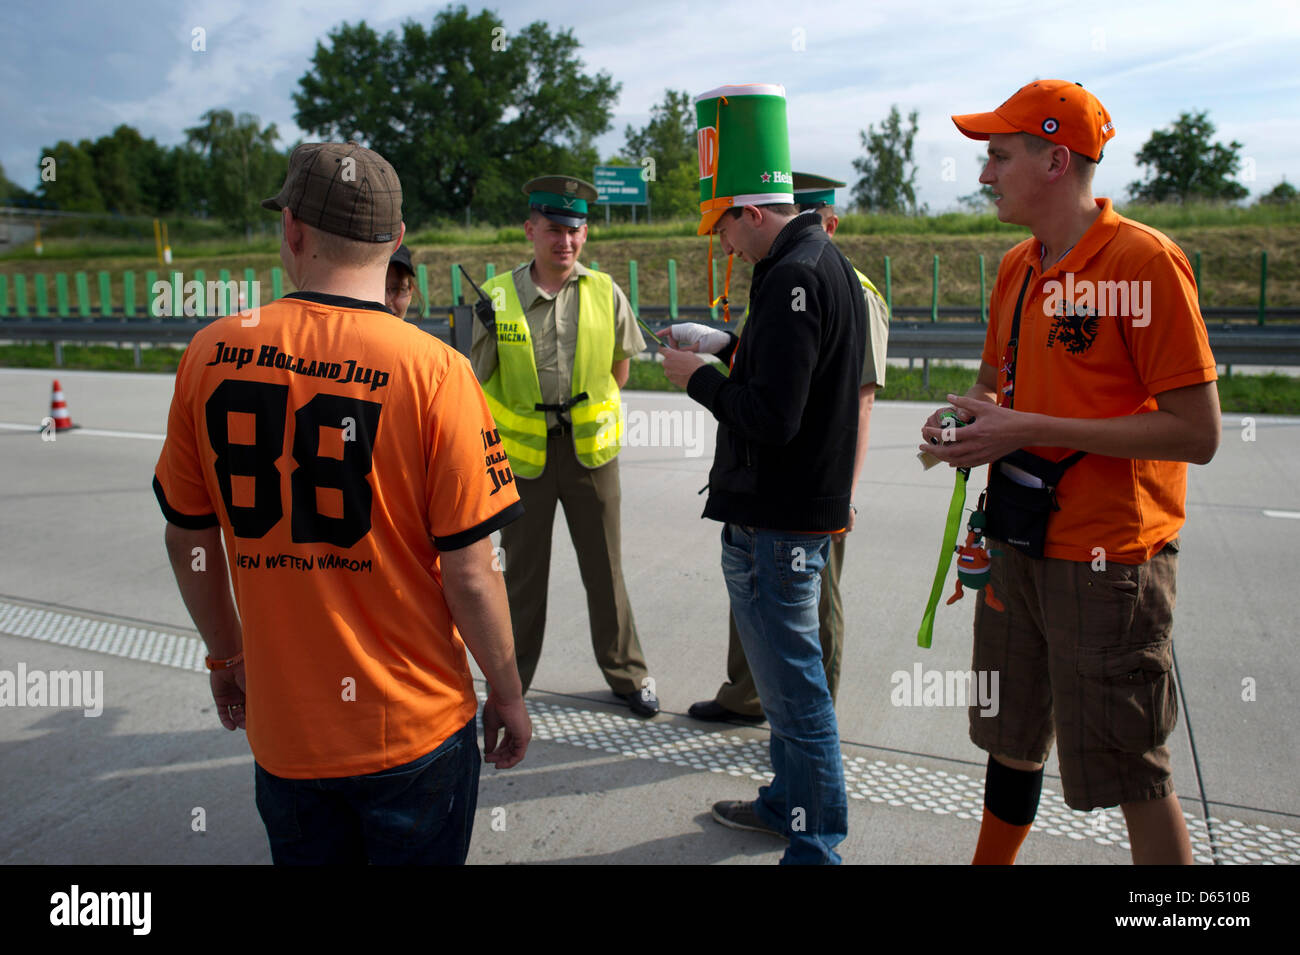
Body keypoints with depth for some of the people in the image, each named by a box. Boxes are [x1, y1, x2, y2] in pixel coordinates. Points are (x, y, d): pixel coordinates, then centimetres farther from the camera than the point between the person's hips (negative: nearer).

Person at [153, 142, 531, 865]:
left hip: (280, 729, 3)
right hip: (416, 728, -3)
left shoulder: (211, 354, -6)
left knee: (305, 853, 25)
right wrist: (508, 694, 0)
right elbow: (468, 570, -16)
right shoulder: (434, 370, -17)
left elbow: (188, 540, 3)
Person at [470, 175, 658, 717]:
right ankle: (510, 681, 28)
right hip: (522, 451, -1)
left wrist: (586, 409, 7)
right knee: (522, 571, 10)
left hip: (588, 448, 1)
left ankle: (627, 674, 28)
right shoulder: (496, 296, -5)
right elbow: (480, 379, 4)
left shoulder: (604, 293, -1)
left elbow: (620, 365, 13)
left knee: (604, 568, 10)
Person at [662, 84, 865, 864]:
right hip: (808, 503, 11)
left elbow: (770, 418, -27)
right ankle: (789, 802, 40)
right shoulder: (829, 263, 13)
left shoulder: (793, 278, -20)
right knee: (788, 673, 23)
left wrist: (700, 378, -12)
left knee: (794, 684, 2)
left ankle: (817, 843, 17)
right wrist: (735, 352, 12)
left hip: (775, 521, -11)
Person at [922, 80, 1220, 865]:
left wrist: (1031, 430, -21)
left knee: (1132, 776, 6)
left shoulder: (1145, 260, -14)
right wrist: (963, 425, 0)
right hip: (1020, 544, 7)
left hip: (1109, 560, -7)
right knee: (1012, 741, 20)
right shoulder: (1017, 268, 9)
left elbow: (1198, 433, -19)